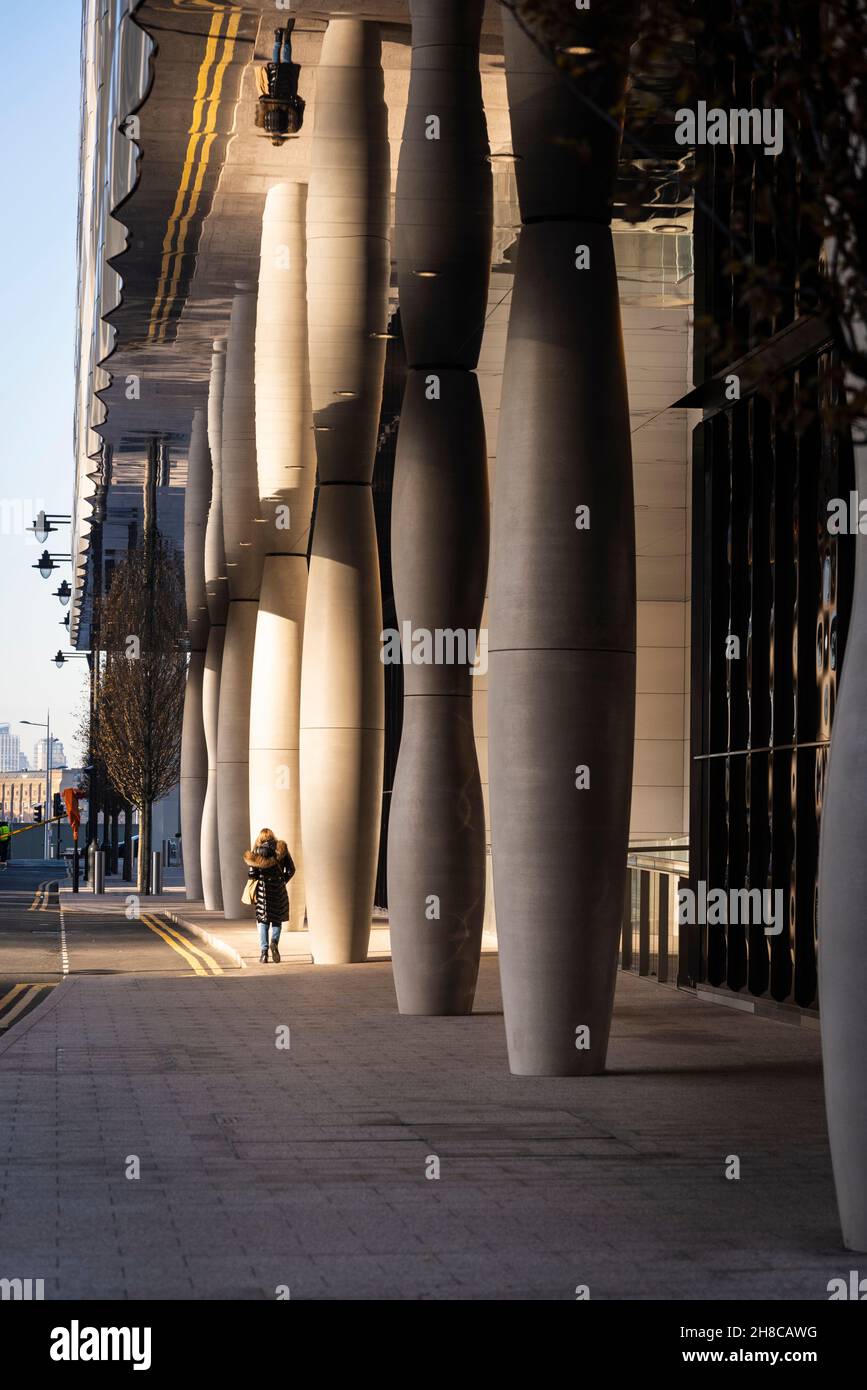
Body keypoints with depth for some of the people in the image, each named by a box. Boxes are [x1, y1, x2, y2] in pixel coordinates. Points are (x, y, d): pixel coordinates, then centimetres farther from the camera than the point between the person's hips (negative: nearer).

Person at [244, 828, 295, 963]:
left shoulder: (257, 852, -2)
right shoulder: (281, 849, 0)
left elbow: (251, 873, -7)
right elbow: (291, 869, -3)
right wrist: (283, 880, 11)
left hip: (262, 889, 0)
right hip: (279, 889, 0)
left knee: (263, 921, 7)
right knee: (277, 920, 12)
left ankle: (264, 952, -2)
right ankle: (274, 941, -15)